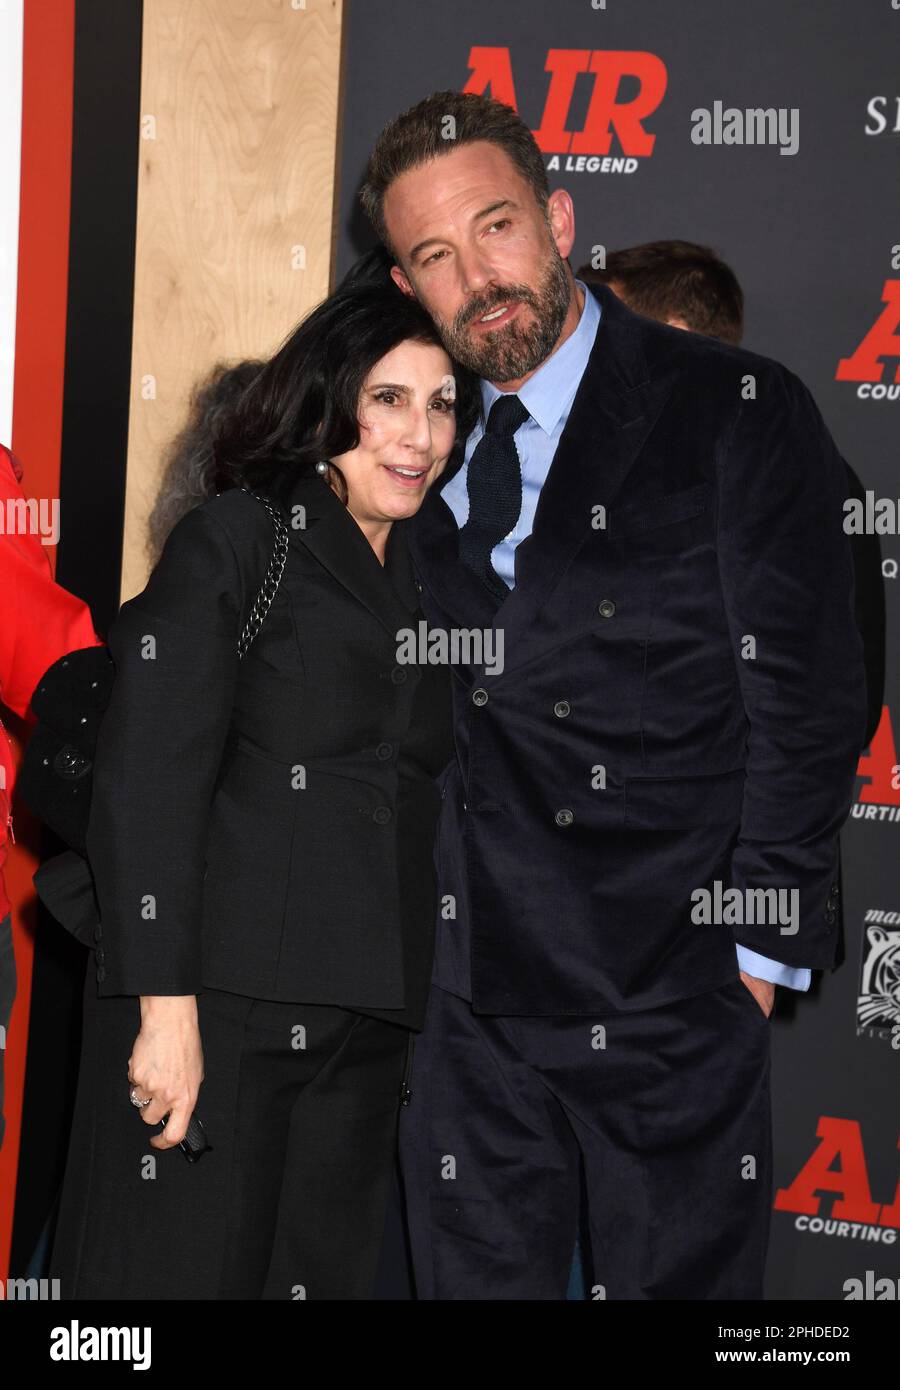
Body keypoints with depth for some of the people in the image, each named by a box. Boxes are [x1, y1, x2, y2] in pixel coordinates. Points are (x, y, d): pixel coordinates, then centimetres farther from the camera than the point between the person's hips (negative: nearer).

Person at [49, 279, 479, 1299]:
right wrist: (164, 1008, -18)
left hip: (365, 1025, 6)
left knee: (324, 1272, 8)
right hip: (219, 1010, -6)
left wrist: (408, 1019, 11)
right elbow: (145, 784, -11)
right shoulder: (236, 540, -2)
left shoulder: (422, 583, 17)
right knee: (185, 1265, -2)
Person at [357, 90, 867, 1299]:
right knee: (475, 1274, 12)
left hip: (674, 984, -4)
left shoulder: (735, 413, -3)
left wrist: (756, 938, -11)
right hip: (473, 988, 4)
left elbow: (806, 692, -6)